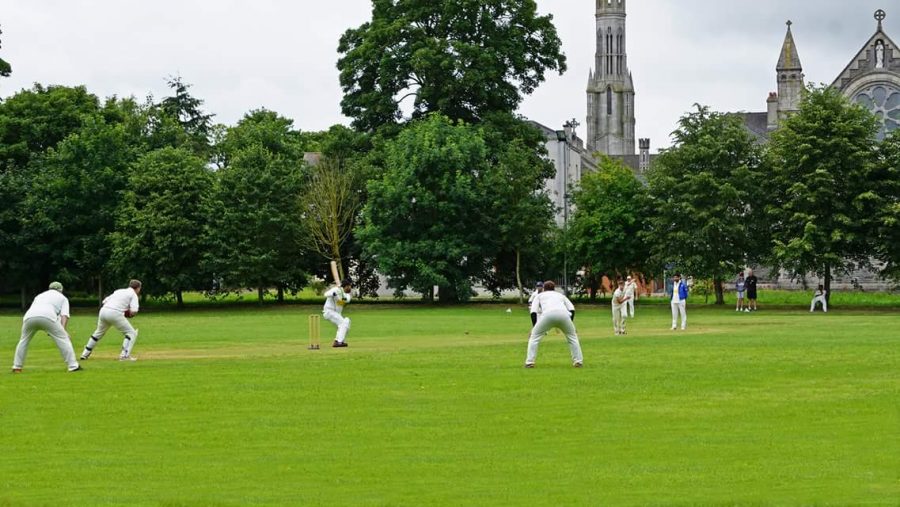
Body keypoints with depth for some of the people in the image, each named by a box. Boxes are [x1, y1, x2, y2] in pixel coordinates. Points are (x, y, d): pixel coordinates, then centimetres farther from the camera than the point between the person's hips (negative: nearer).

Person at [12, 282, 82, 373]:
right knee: (63, 339, 4)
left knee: (24, 340, 25)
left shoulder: (40, 295, 41)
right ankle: (73, 365, -4)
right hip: (48, 316, -4)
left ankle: (17, 367, 24)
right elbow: (64, 315, 11)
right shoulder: (62, 298, 29)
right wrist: (63, 329, -2)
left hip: (29, 316, 4)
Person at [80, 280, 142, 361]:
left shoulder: (119, 291, 26)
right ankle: (125, 355, -9)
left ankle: (85, 354, 30)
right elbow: (133, 312, -7)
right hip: (115, 313, -7)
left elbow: (105, 301, 22)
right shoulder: (133, 294, 8)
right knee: (132, 333, 4)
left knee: (98, 333, 28)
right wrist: (128, 313, 16)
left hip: (103, 310, 7)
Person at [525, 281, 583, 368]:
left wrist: (535, 327, 17)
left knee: (534, 337, 14)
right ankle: (578, 361, 16)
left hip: (548, 314, -2)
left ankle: (529, 362, 3)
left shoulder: (540, 295, 34)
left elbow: (533, 312, 16)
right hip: (564, 314, 2)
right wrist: (571, 323, 21)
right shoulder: (560, 295, 39)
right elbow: (572, 309, 20)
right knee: (572, 337, 24)